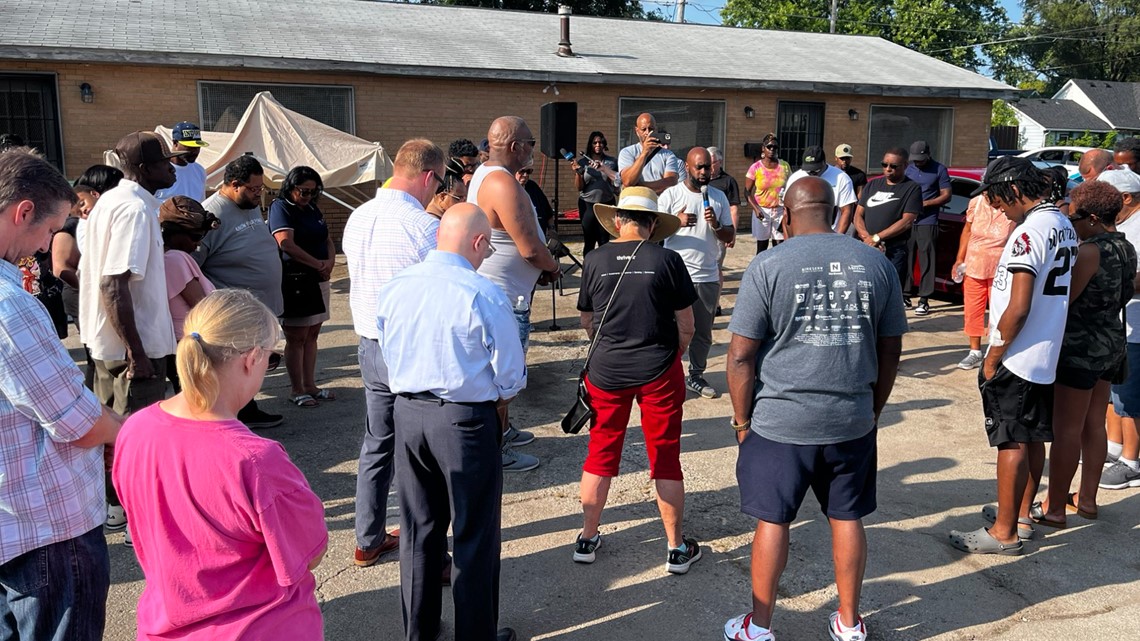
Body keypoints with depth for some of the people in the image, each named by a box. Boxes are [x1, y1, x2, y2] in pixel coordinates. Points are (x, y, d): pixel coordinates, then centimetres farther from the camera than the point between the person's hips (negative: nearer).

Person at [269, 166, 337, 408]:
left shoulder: (313, 209, 16)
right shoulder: (280, 207, -8)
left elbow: (327, 240, 18)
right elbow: (286, 244, -20)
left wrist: (330, 261, -4)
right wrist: (318, 264, -16)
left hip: (318, 280, 8)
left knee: (312, 335, 12)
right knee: (296, 338, -2)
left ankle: (310, 386, 21)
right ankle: (297, 391, 7)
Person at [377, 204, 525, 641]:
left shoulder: (394, 288, -2)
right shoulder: (483, 295, -19)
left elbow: (389, 355, 8)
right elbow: (511, 378, -12)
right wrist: (497, 396, 8)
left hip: (407, 414, 6)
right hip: (466, 421, -5)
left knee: (418, 529, 20)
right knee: (475, 536, 11)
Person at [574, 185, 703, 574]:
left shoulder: (596, 260, -3)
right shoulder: (667, 260, -8)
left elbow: (586, 322, 8)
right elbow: (686, 327, -3)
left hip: (606, 371, 2)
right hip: (659, 372, -1)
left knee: (600, 454, 15)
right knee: (665, 458, 10)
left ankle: (587, 539, 26)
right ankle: (677, 549, 20)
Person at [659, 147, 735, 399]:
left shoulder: (719, 197, 8)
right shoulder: (671, 195, -3)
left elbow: (730, 237, 8)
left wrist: (716, 225, -11)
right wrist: (677, 222, -20)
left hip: (708, 277, 4)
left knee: (703, 333, 13)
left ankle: (696, 376, 27)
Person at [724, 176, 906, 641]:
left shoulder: (769, 265, -9)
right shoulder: (876, 264, 3)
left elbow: (741, 355, -10)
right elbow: (891, 350, 9)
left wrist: (743, 419, 2)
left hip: (781, 422, -3)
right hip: (854, 421, 4)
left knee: (773, 521, 10)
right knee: (848, 518, 16)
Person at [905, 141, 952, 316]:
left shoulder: (939, 169, 2)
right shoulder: (908, 169, 13)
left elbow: (946, 195, -1)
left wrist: (926, 203, -13)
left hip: (927, 222, -4)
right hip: (907, 221, 4)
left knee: (926, 261, -4)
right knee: (906, 259, 3)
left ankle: (924, 300, -1)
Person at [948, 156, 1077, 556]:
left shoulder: (1030, 231, -20)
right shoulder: (1063, 226, 9)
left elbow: (1018, 307, -24)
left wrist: (993, 356, -13)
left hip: (1016, 358, -9)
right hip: (1046, 356, 9)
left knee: (1011, 442, -2)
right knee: (1034, 437, 17)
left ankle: (1004, 532, 7)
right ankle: (1021, 515, 30)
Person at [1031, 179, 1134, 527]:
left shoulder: (1090, 251, -21)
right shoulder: (1126, 249, 7)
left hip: (1081, 348, -9)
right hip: (1112, 344, 9)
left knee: (1067, 429, -2)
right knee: (1094, 425, 17)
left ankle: (1054, 508, 5)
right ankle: (1087, 498, 27)